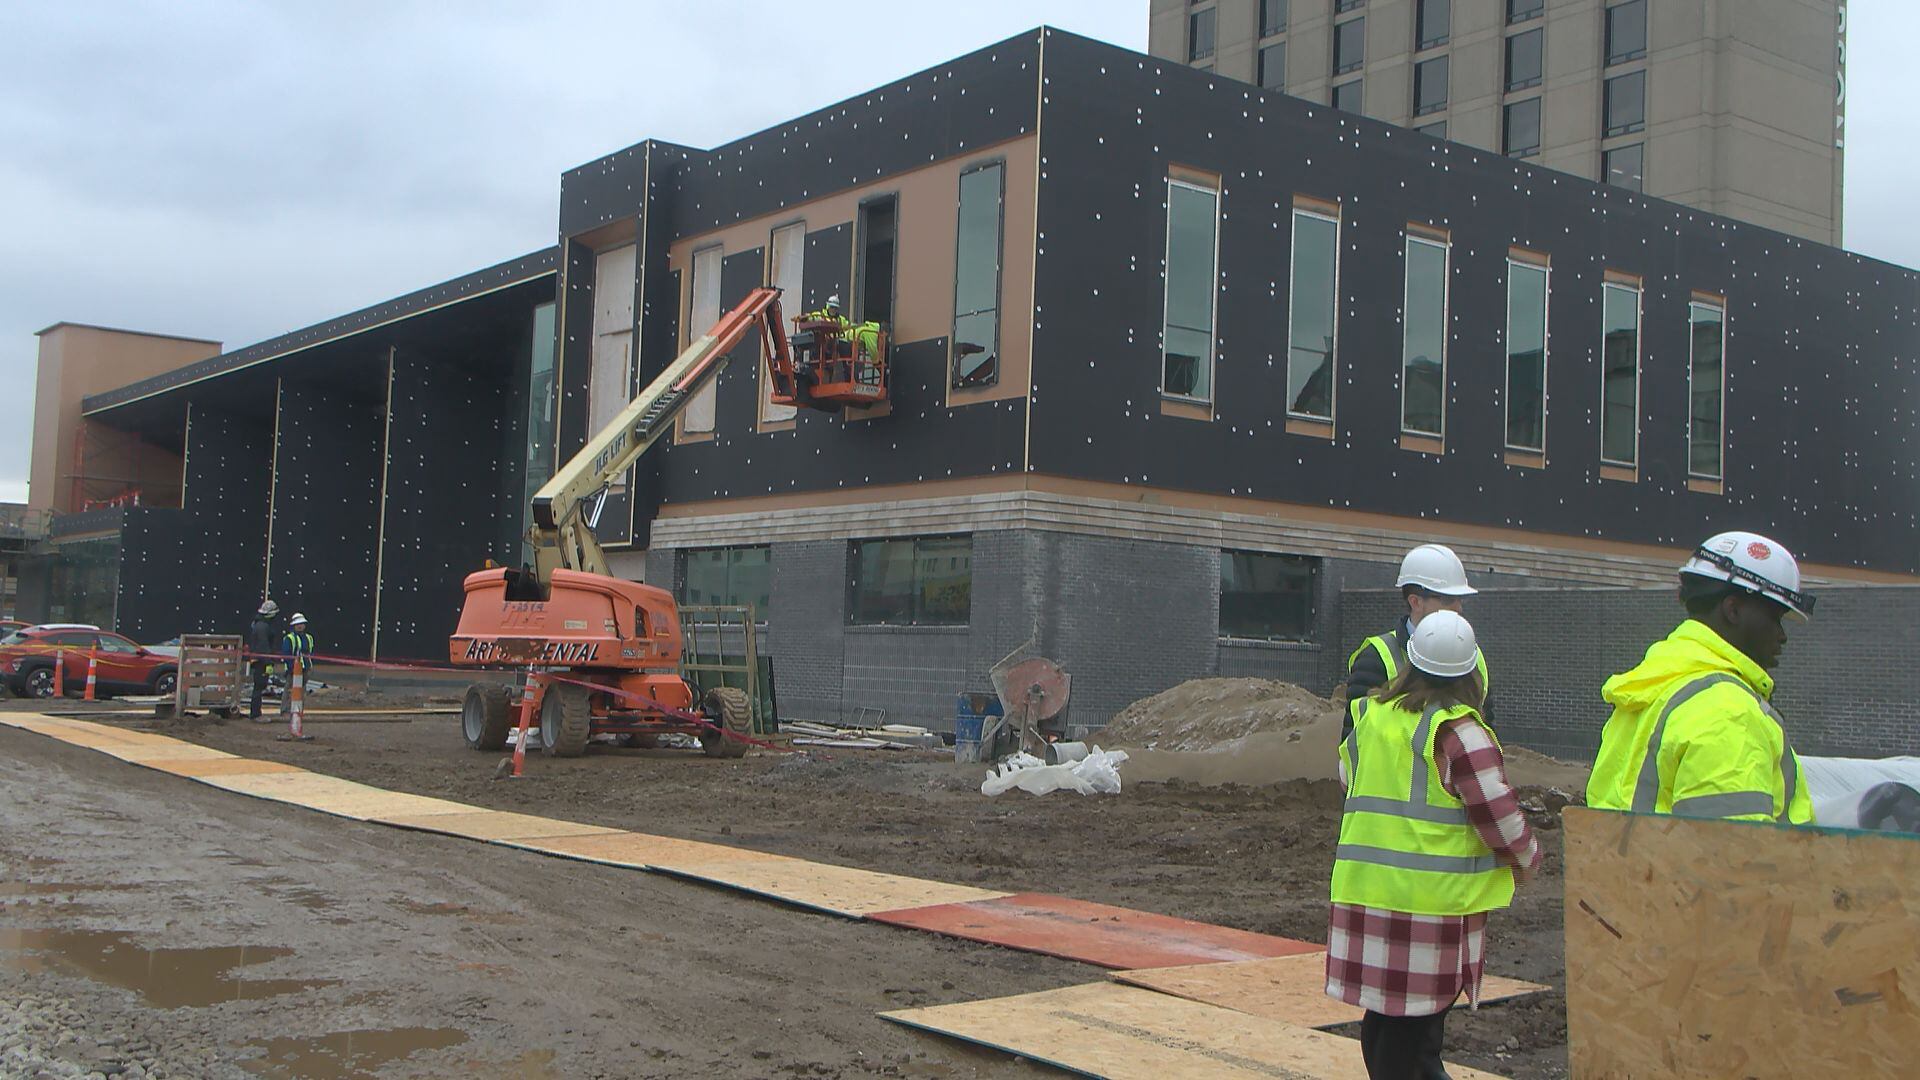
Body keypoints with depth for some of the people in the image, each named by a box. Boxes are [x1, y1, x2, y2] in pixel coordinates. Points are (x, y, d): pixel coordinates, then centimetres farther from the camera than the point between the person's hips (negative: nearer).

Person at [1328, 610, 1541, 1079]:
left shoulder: (1369, 715, 8)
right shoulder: (1458, 730, -12)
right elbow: (1498, 811, -11)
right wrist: (1526, 860, 8)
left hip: (1365, 885, 6)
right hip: (1433, 894, -6)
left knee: (1384, 1006, 13)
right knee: (1420, 1013, 2)